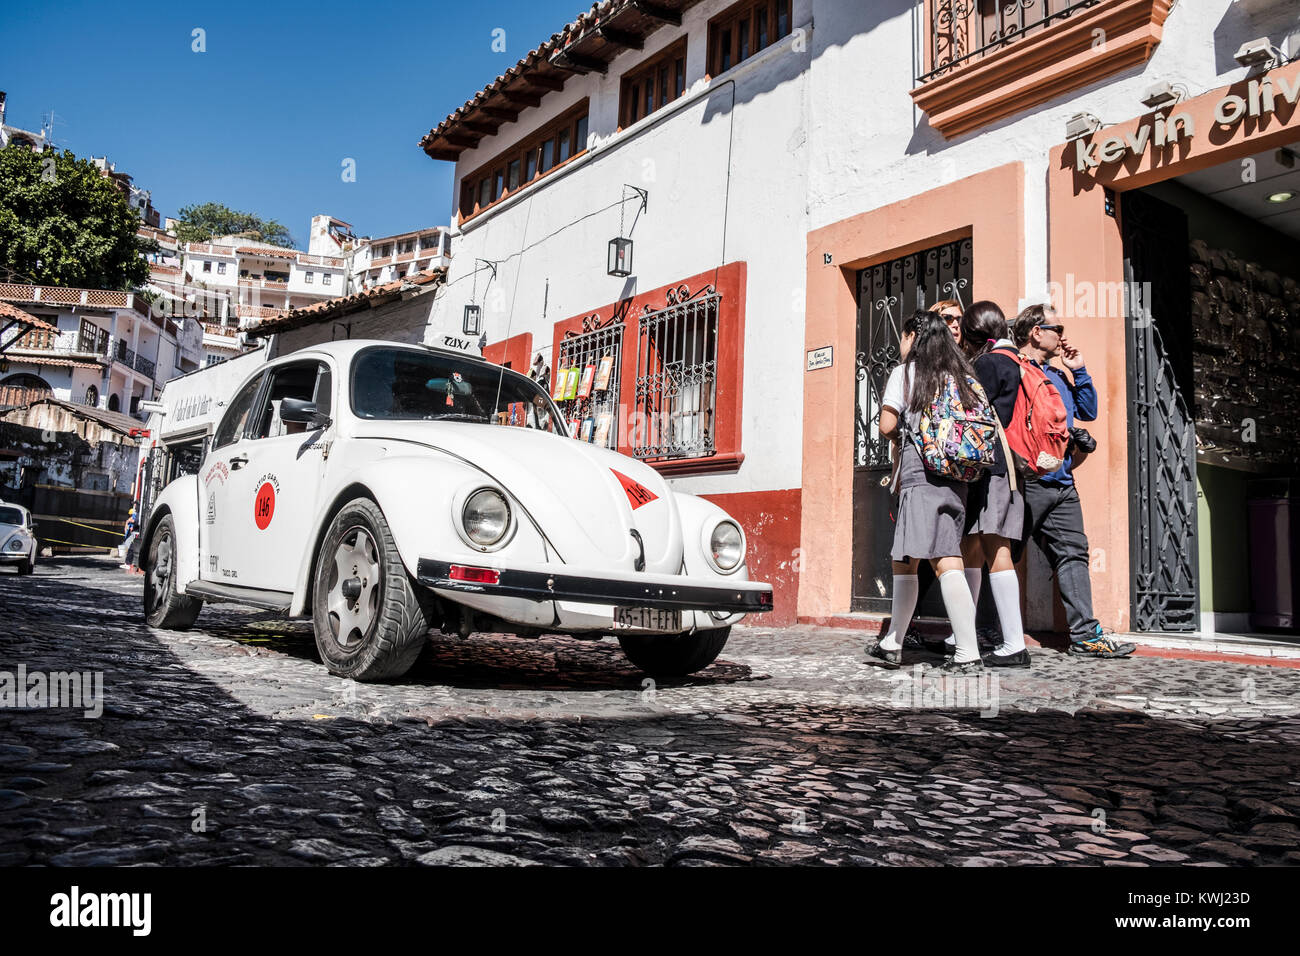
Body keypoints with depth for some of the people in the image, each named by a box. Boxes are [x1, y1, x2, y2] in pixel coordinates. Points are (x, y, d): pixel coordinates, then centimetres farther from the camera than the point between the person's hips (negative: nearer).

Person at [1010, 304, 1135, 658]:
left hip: (1062, 484, 9)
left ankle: (1085, 635, 9)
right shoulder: (1012, 368, -7)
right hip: (1026, 482, -9)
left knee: (1073, 554, 6)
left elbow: (1089, 412, 22)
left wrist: (1079, 371, 13)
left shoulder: (1059, 375, 20)